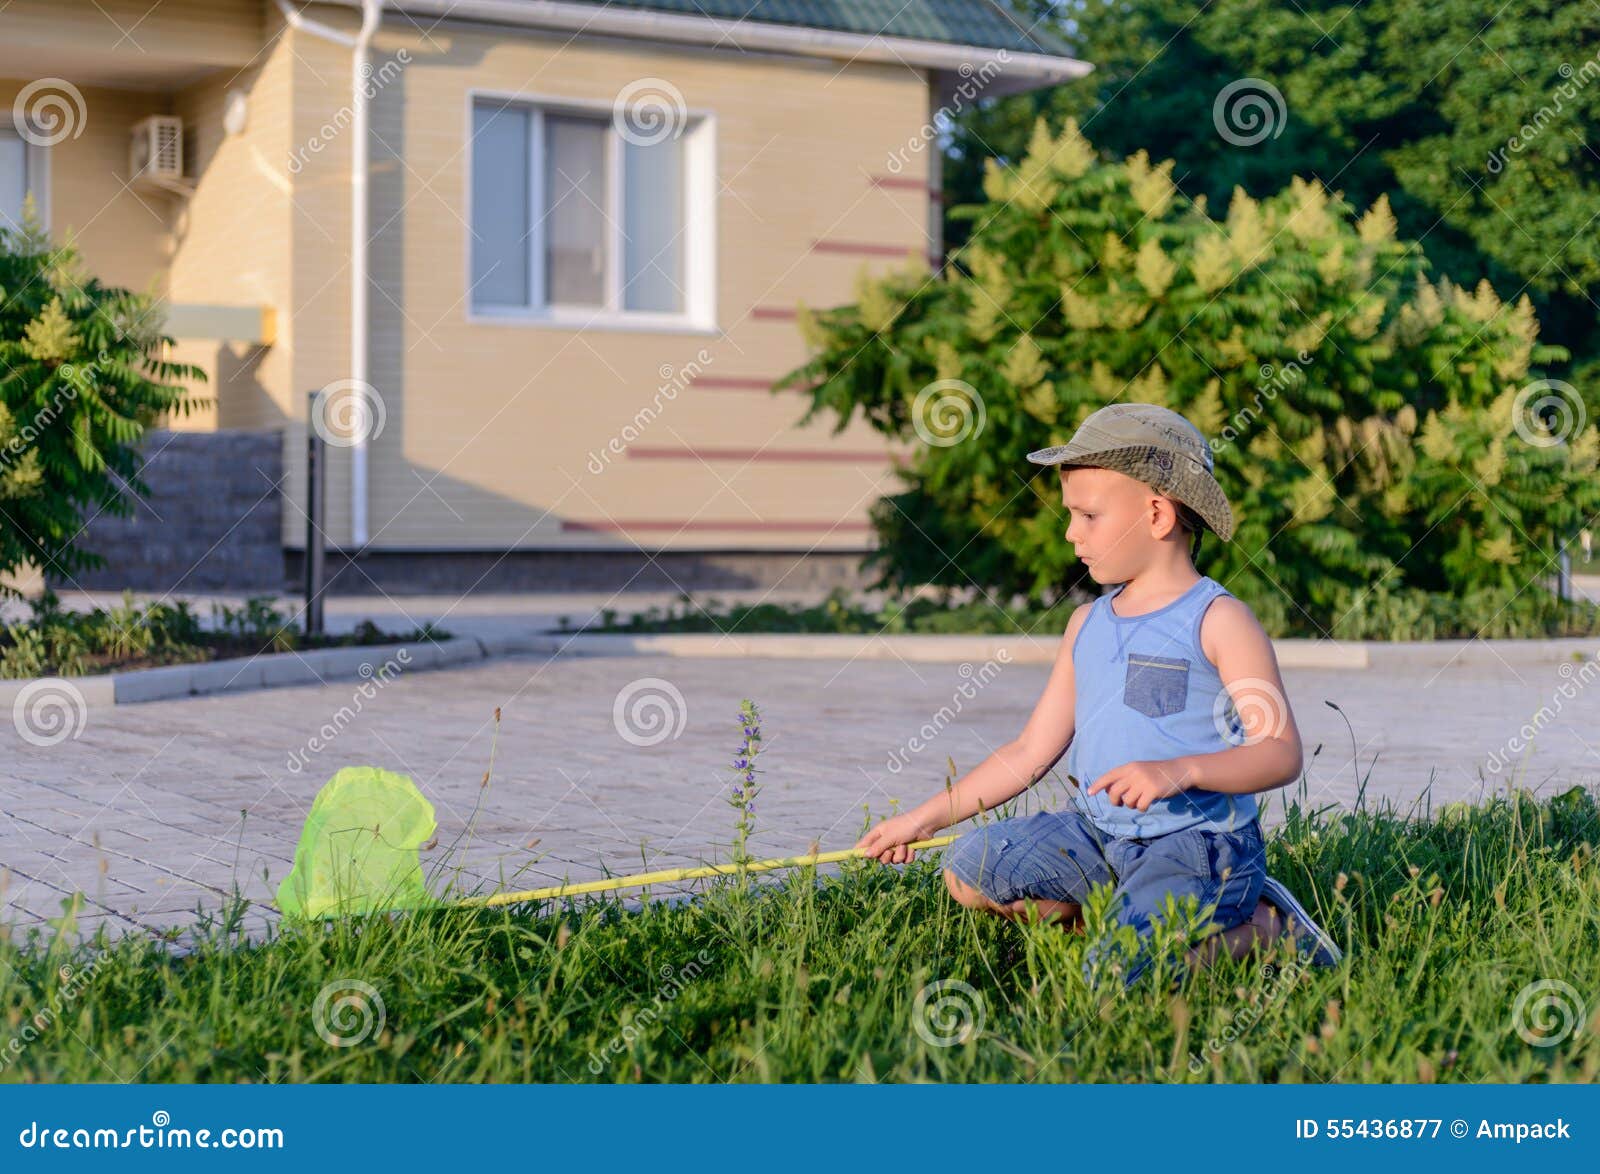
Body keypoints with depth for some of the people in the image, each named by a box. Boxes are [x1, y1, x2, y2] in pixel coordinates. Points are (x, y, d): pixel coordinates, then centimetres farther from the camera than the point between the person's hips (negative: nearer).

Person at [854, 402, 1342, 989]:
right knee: (968, 868, -7)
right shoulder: (1087, 625, 13)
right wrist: (922, 819, 12)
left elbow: (1282, 753, -16)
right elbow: (1030, 752, 16)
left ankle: (1263, 925, 1)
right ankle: (1129, 918, 4)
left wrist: (1181, 770, -32)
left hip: (1198, 843, -7)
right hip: (1097, 833, 7)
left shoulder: (1219, 621, -8)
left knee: (1112, 979, -25)